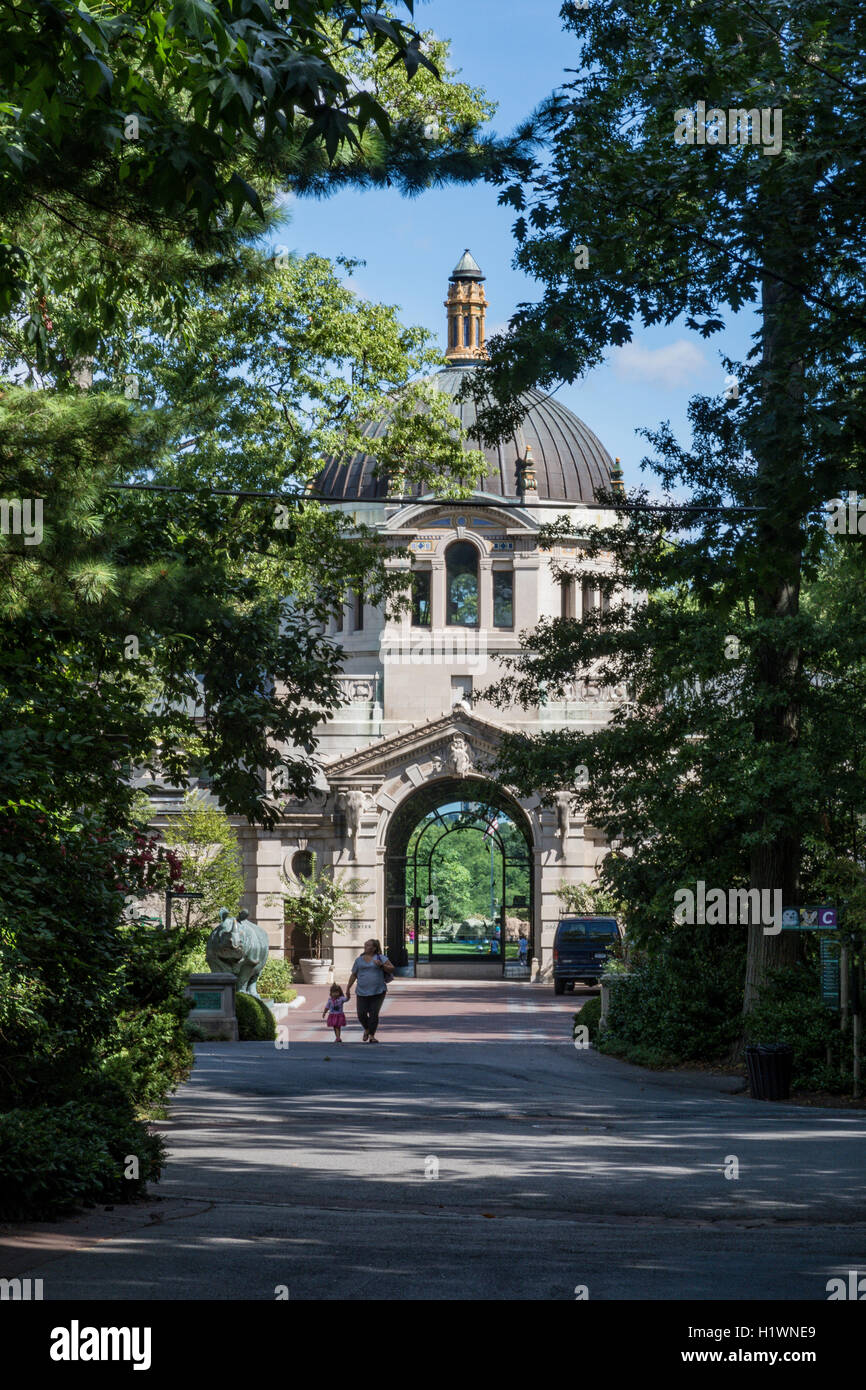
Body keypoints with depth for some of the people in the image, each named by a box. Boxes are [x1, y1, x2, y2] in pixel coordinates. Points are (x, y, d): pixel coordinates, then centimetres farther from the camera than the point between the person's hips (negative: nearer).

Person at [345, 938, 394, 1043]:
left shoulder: (381, 958, 3)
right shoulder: (359, 960, 10)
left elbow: (392, 969, -3)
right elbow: (353, 975, 15)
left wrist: (381, 965, -19)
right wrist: (348, 989, 13)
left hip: (378, 992, -2)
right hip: (362, 993, 2)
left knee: (374, 1014, -8)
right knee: (361, 1015, -3)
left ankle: (372, 1036, 3)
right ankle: (366, 1030, 26)